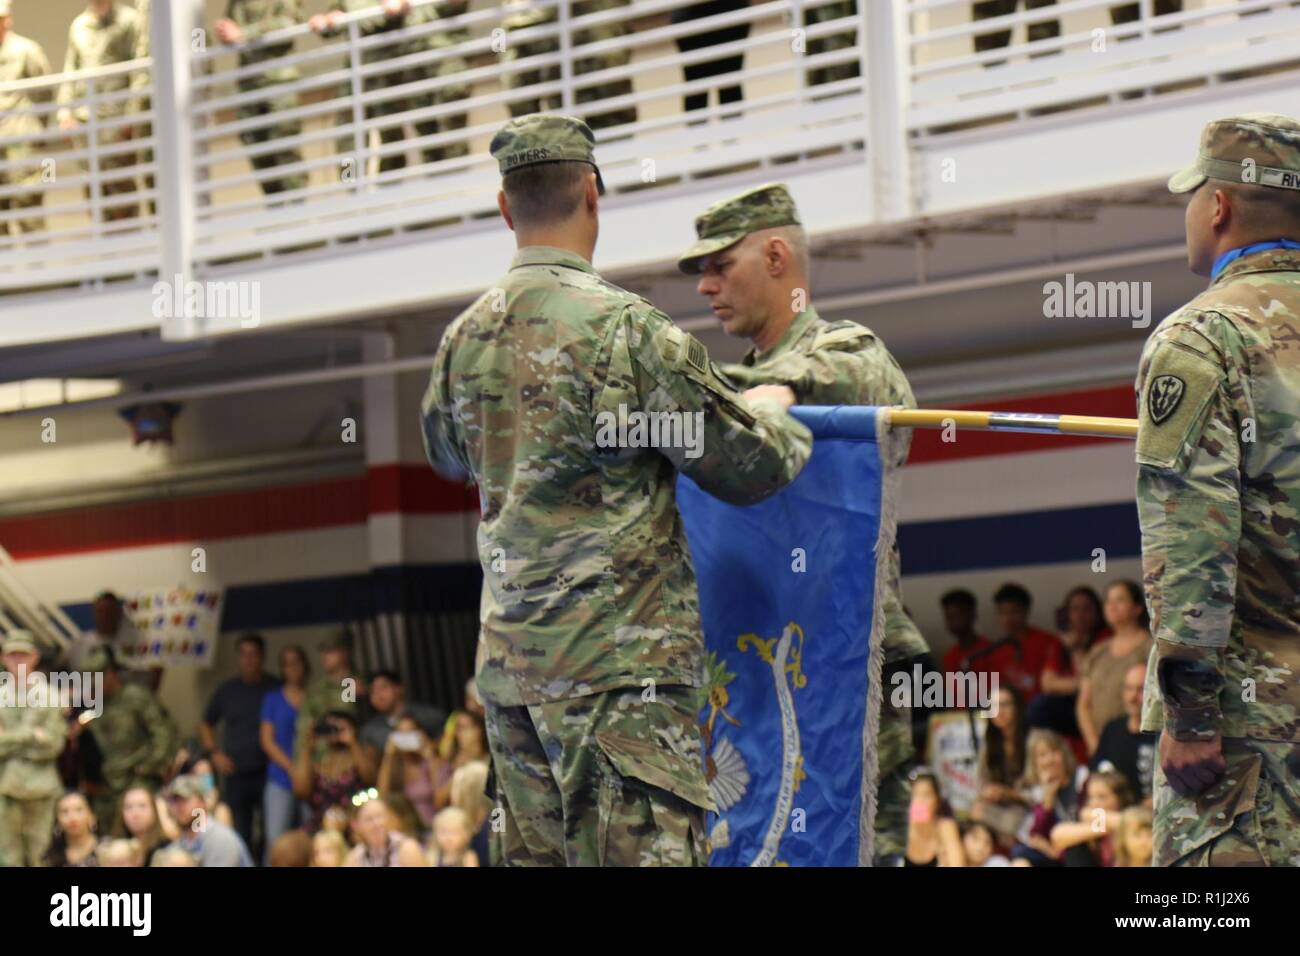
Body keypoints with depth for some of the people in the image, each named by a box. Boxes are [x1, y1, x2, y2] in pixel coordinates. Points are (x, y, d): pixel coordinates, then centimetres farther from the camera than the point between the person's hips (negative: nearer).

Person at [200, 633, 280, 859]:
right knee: (240, 834, 4)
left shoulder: (275, 689, 2)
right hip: (235, 773, 3)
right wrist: (215, 753, 8)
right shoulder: (226, 691, 11)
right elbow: (206, 724, 22)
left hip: (266, 771, -3)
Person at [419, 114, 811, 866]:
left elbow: (446, 452, 30)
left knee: (537, 852, 10)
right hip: (623, 655, -7)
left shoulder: (464, 338, 8)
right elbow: (749, 466, -4)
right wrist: (772, 412, 16)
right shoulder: (626, 327, -12)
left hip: (510, 661, 7)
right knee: (644, 847, -11)